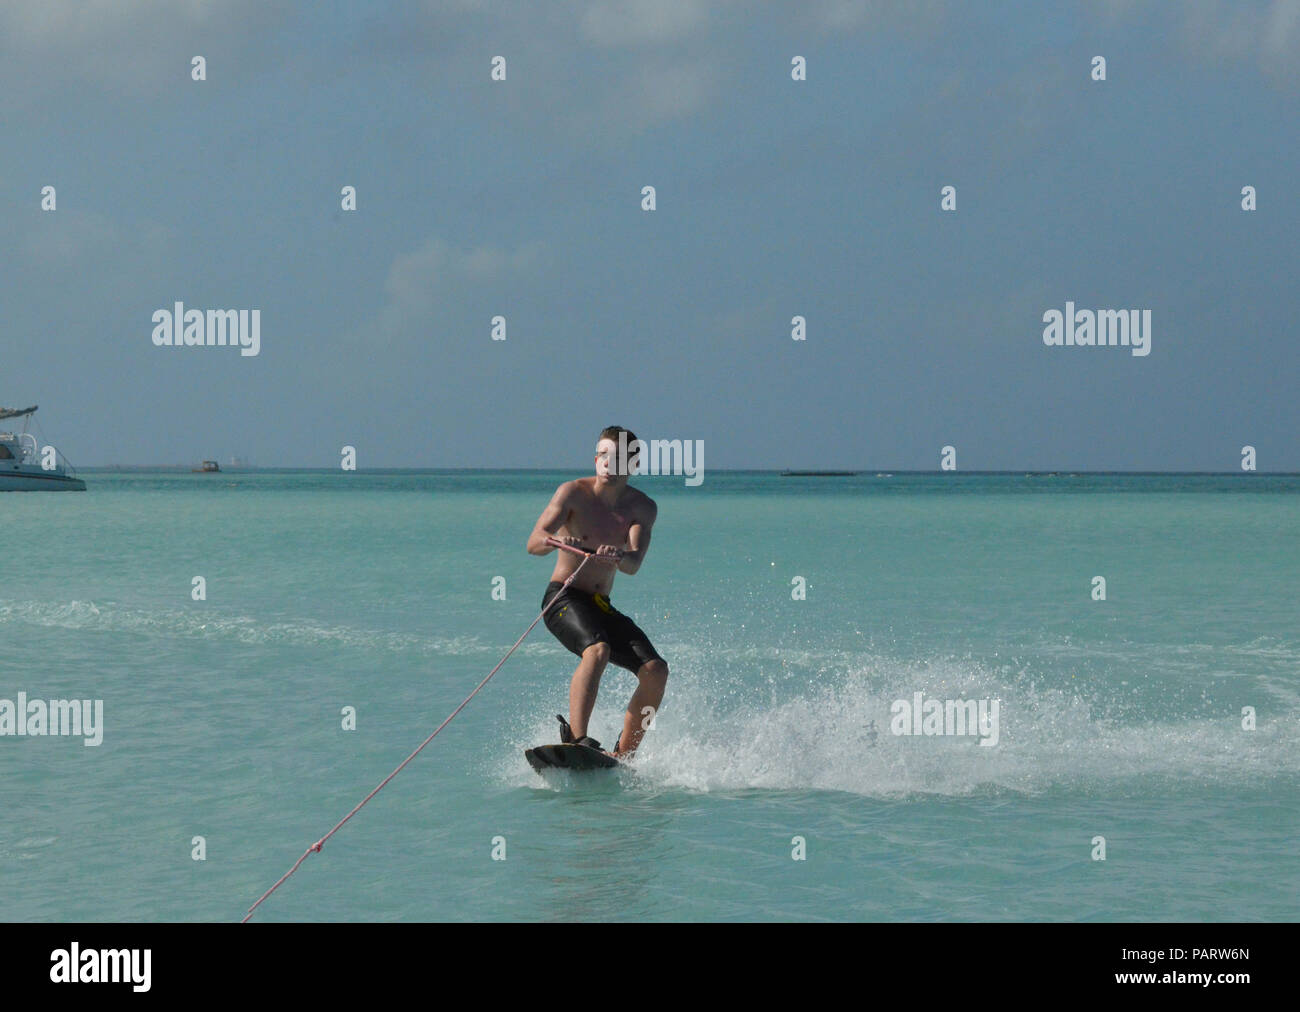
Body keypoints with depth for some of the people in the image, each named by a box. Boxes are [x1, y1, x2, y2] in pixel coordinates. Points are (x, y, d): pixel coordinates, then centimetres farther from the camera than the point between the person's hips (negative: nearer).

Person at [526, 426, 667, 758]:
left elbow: (633, 565, -16)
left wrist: (619, 556, -40)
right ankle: (576, 738, -45)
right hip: (564, 599, -5)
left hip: (601, 607, 5)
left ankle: (622, 758, -2)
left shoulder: (643, 508, 1)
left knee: (656, 671, -10)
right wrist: (555, 540, -43)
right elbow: (533, 544, -20)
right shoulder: (574, 492, -8)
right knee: (598, 650, -34)